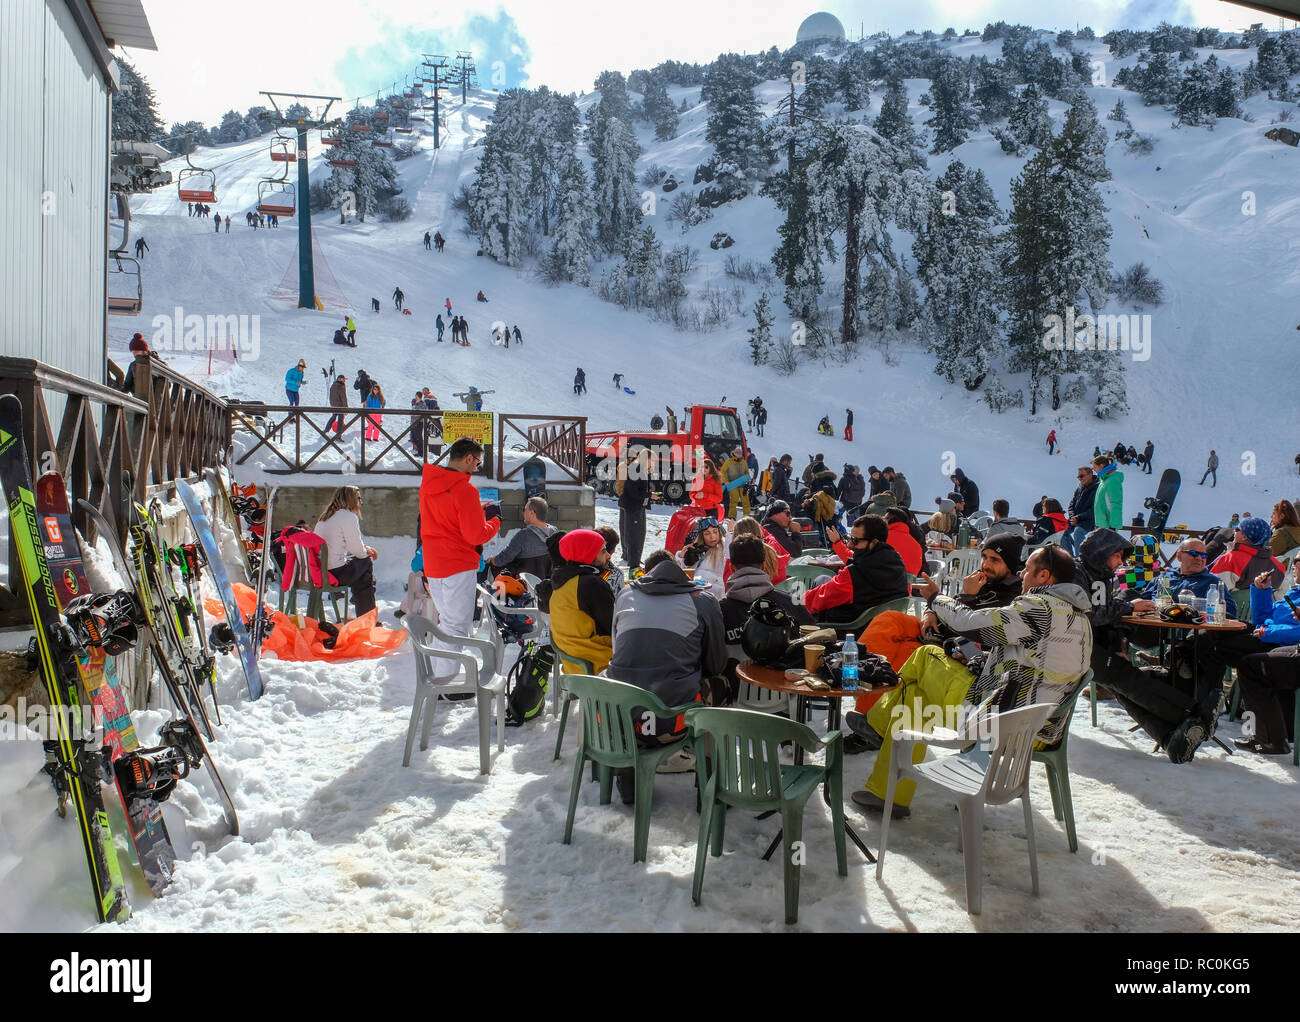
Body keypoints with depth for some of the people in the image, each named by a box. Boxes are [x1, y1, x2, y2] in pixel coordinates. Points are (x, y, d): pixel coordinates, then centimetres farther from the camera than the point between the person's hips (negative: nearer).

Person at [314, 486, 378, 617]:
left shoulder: (326, 516, 18)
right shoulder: (349, 516, -11)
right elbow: (357, 549, -10)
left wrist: (365, 548, 19)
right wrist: (366, 552, 12)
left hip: (317, 569, 9)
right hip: (335, 573, -9)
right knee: (366, 562, 13)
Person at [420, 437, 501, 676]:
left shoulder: (427, 483, 8)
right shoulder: (464, 490, -18)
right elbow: (475, 535, -18)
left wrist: (478, 510, 15)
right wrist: (495, 521, -1)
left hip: (433, 565, 8)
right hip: (459, 566, -8)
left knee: (446, 620, 20)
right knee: (457, 625, -2)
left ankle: (438, 673, 27)